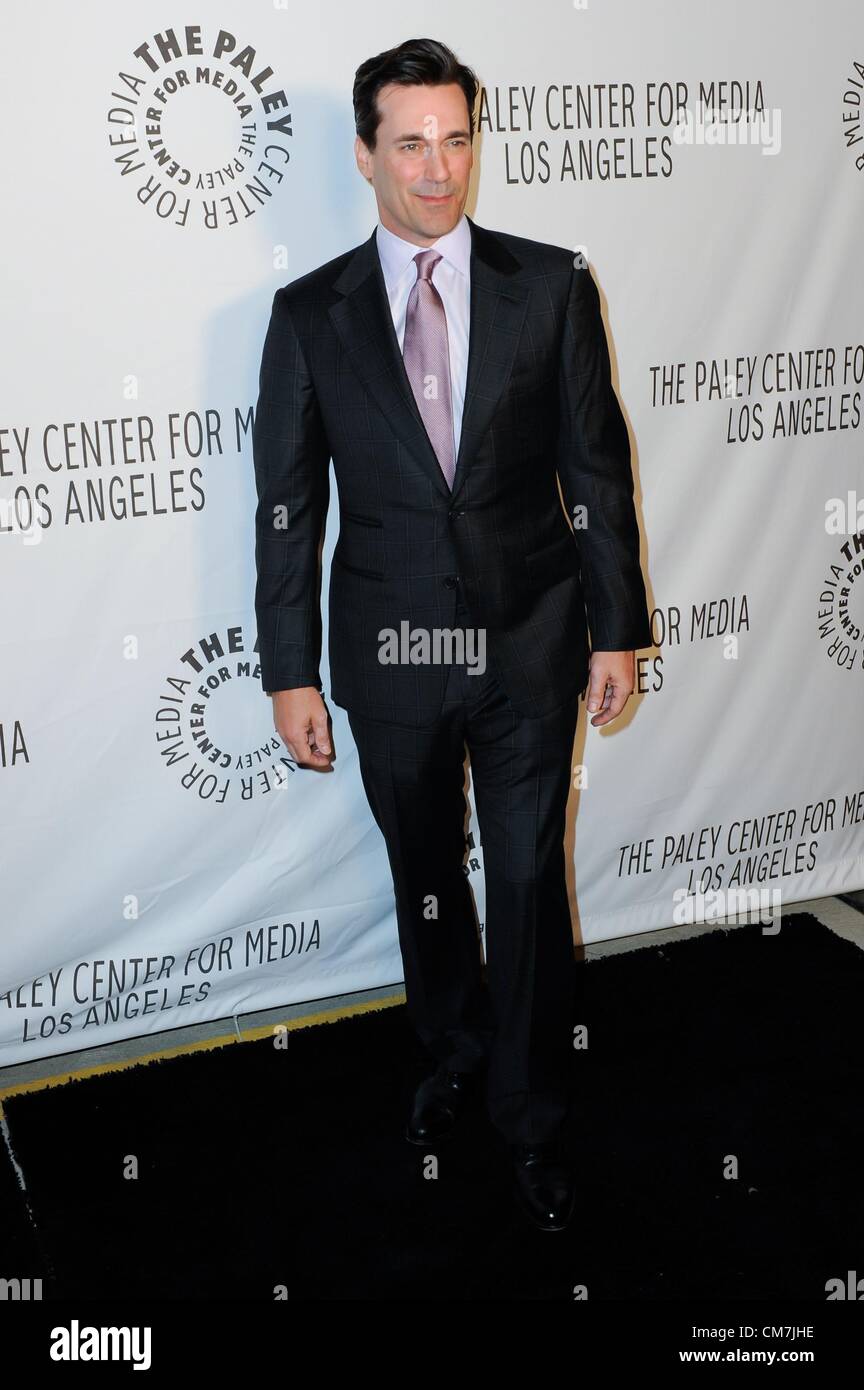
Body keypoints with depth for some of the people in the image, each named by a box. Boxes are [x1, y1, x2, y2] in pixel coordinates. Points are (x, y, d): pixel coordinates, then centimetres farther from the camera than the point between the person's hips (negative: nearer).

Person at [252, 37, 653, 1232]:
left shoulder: (550, 285, -2)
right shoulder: (311, 314, -1)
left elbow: (596, 466, 1)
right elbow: (289, 506, 0)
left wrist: (616, 627, -1)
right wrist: (290, 672, -2)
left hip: (529, 645, -1)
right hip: (389, 654, 1)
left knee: (530, 883, 6)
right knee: (425, 878, 17)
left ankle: (533, 1118, 26)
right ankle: (456, 1055, 43)